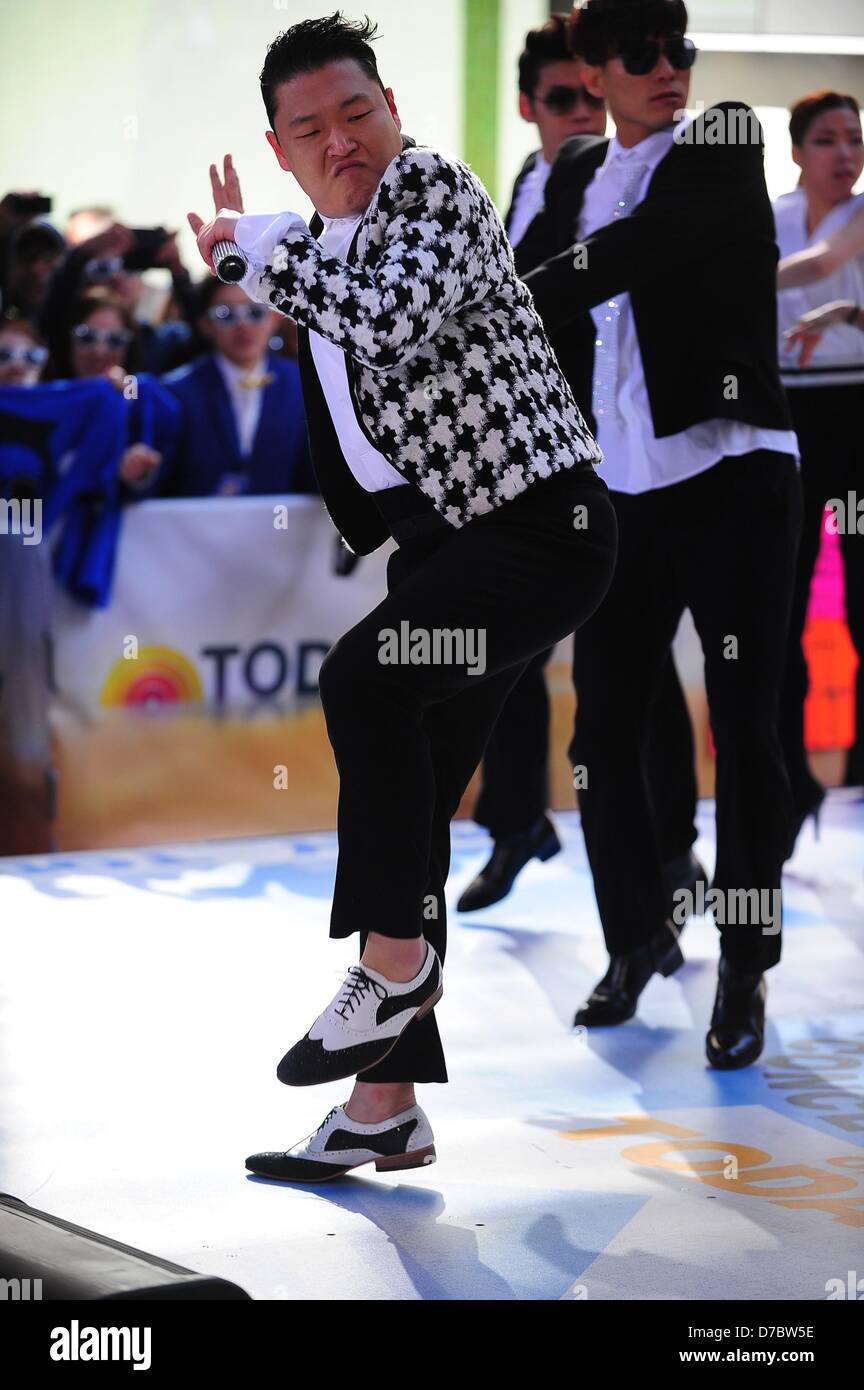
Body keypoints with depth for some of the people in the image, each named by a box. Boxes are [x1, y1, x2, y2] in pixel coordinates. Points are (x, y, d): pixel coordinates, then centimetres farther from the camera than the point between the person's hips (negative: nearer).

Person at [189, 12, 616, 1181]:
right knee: (403, 810, 8)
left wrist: (262, 247, -17)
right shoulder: (323, 244, 16)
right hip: (438, 538, 9)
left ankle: (393, 964, -18)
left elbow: (395, 323, -29)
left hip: (539, 525, -9)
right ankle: (385, 1106, 14)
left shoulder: (433, 187, -10)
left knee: (364, 682, -31)